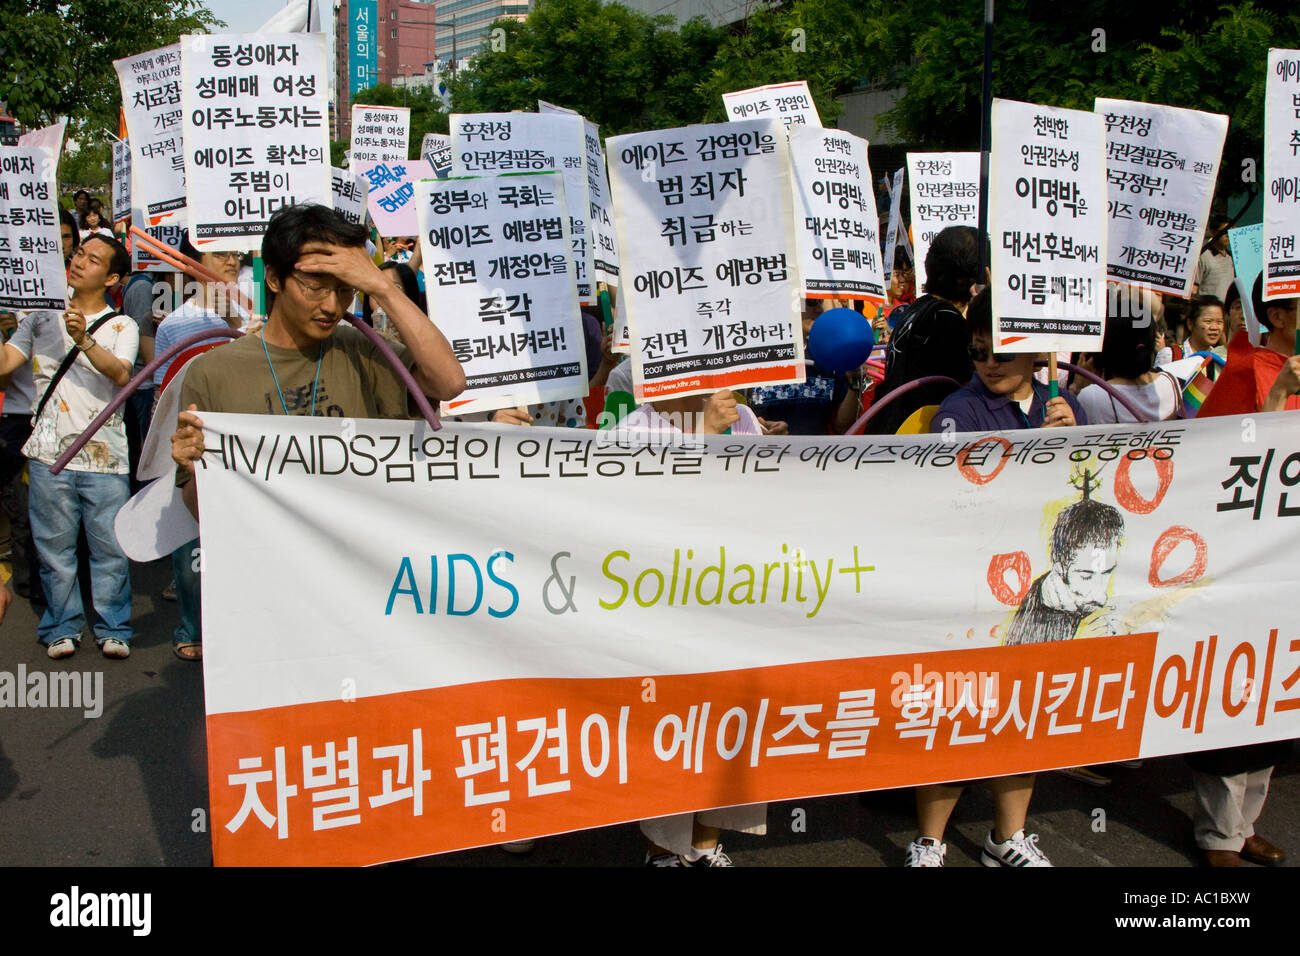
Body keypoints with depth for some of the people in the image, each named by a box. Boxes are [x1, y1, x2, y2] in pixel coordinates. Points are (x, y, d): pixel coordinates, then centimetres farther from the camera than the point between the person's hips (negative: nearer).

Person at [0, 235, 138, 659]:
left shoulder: (121, 326, 7)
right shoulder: (43, 318, 15)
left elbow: (121, 373, -13)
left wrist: (84, 341, -29)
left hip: (104, 454, -2)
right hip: (50, 452, 2)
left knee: (110, 546, 0)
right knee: (54, 546, 5)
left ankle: (113, 629, 11)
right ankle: (62, 628, 17)